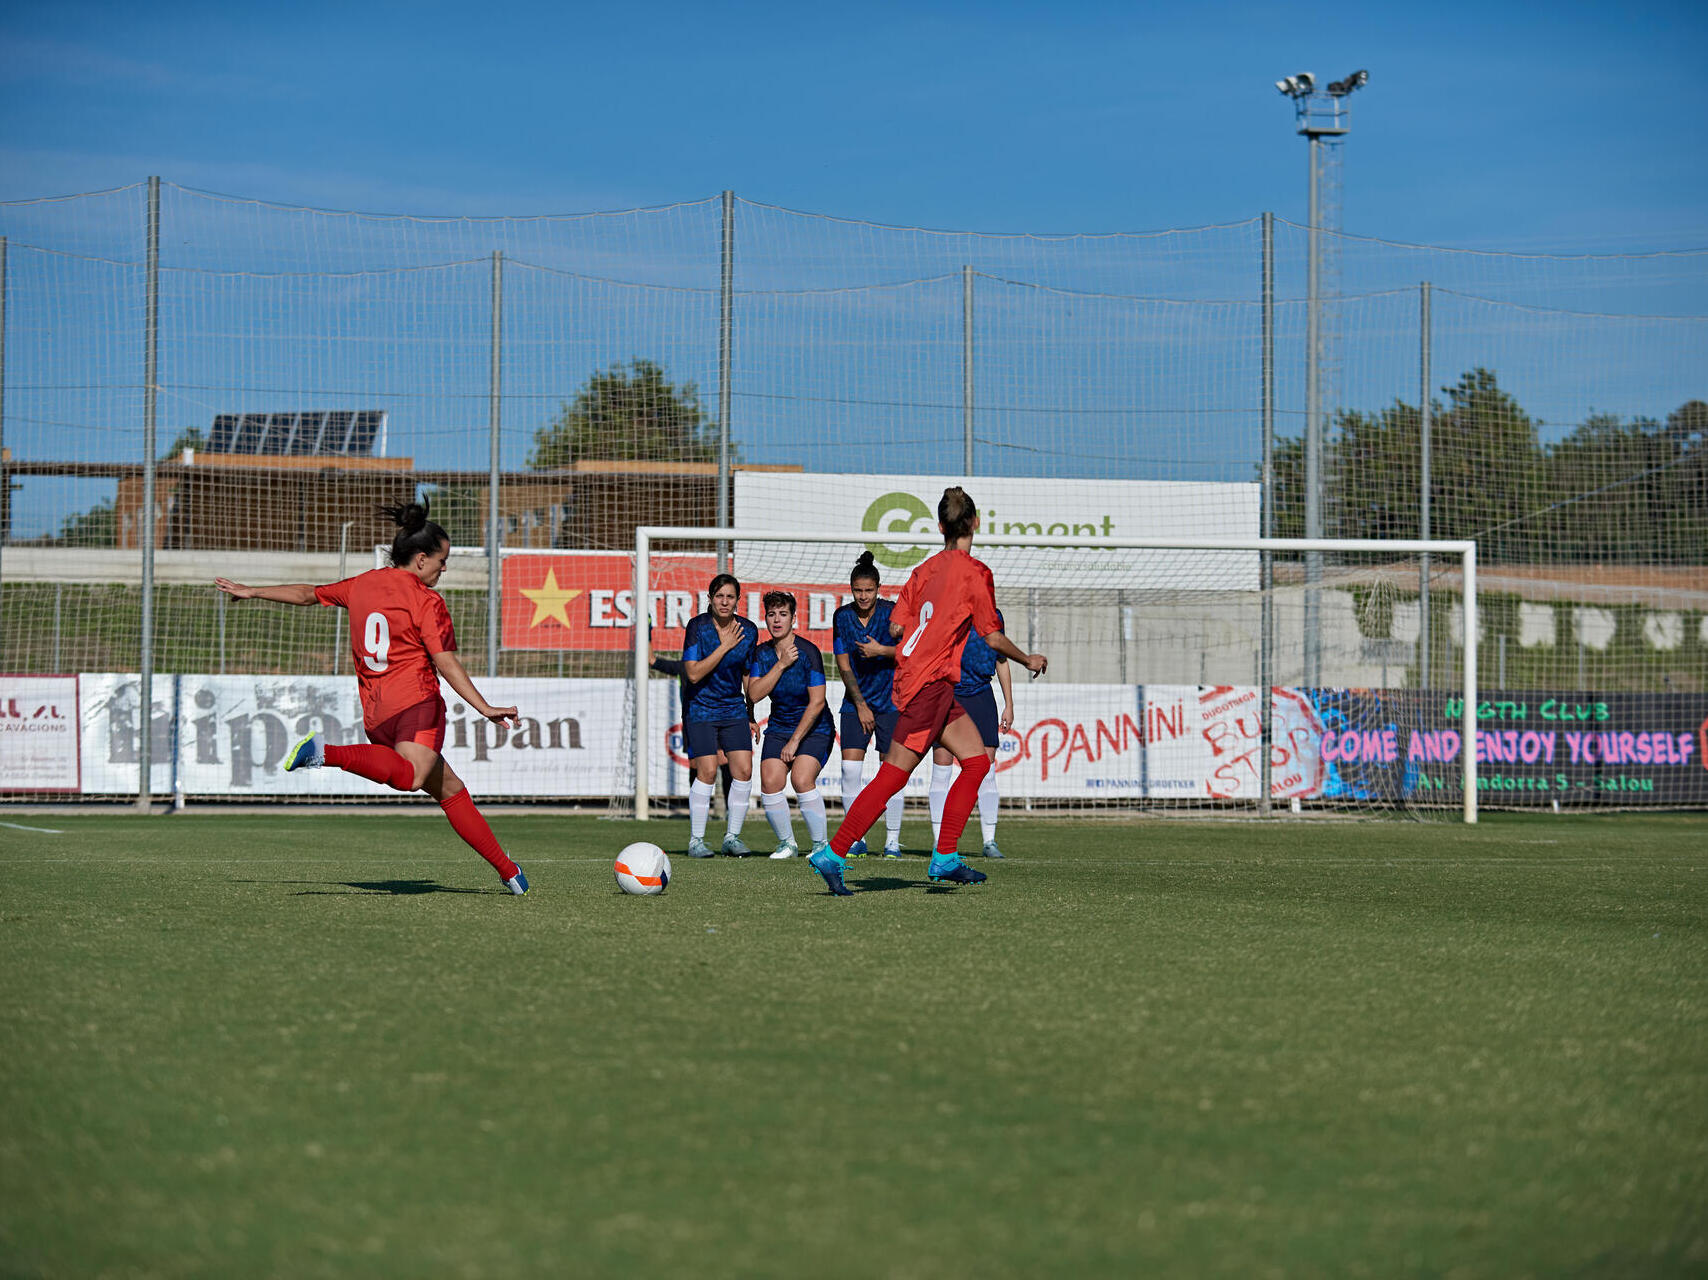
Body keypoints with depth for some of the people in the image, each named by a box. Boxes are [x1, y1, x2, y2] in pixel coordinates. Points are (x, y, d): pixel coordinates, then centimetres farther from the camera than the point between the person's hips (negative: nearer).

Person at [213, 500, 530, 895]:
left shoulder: (362, 584, 18)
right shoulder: (427, 601, -1)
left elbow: (309, 593, 30)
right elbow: (446, 663, -9)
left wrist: (251, 592, 44)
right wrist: (485, 708, -11)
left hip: (375, 716, 8)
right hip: (416, 704, -8)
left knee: (450, 789, 13)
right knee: (410, 776, -36)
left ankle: (507, 869, 12)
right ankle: (327, 752, -48)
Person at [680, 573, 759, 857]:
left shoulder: (748, 630, 0)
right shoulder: (697, 626, -12)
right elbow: (693, 674, -18)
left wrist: (751, 716, 13)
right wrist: (725, 646, -21)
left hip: (734, 708, 4)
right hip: (700, 708, -4)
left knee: (743, 770, -7)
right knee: (707, 771, -14)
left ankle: (732, 837, 6)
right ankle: (696, 840, -3)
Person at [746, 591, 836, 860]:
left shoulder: (808, 652, -14)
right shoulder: (762, 653, 0)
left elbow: (817, 702, -15)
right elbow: (754, 694, -11)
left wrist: (795, 741, -16)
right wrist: (781, 664, -19)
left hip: (814, 729, -4)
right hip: (778, 727, 4)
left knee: (801, 779, -26)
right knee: (770, 781, -17)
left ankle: (822, 845, -12)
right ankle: (786, 844, 2)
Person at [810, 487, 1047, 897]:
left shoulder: (927, 569, 10)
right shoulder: (974, 572, -10)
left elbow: (896, 625, 9)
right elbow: (992, 637, -8)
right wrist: (1028, 660, 8)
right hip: (930, 683, -8)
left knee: (977, 761, 10)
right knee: (894, 775, -7)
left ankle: (945, 859, 7)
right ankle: (833, 855, -7)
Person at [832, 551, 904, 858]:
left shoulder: (891, 612, -7)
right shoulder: (842, 617, 0)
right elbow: (844, 665, 2)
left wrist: (882, 651, -23)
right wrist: (860, 705, -4)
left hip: (890, 700, -2)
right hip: (855, 702, 2)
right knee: (850, 767, -8)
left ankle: (892, 841, 0)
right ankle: (856, 839, 0)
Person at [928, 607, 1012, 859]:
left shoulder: (993, 616, 7)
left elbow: (1001, 660, 15)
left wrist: (1009, 705, 14)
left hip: (981, 695, 3)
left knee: (987, 770, -1)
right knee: (941, 772, -3)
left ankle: (989, 841, 4)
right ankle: (939, 842, 2)